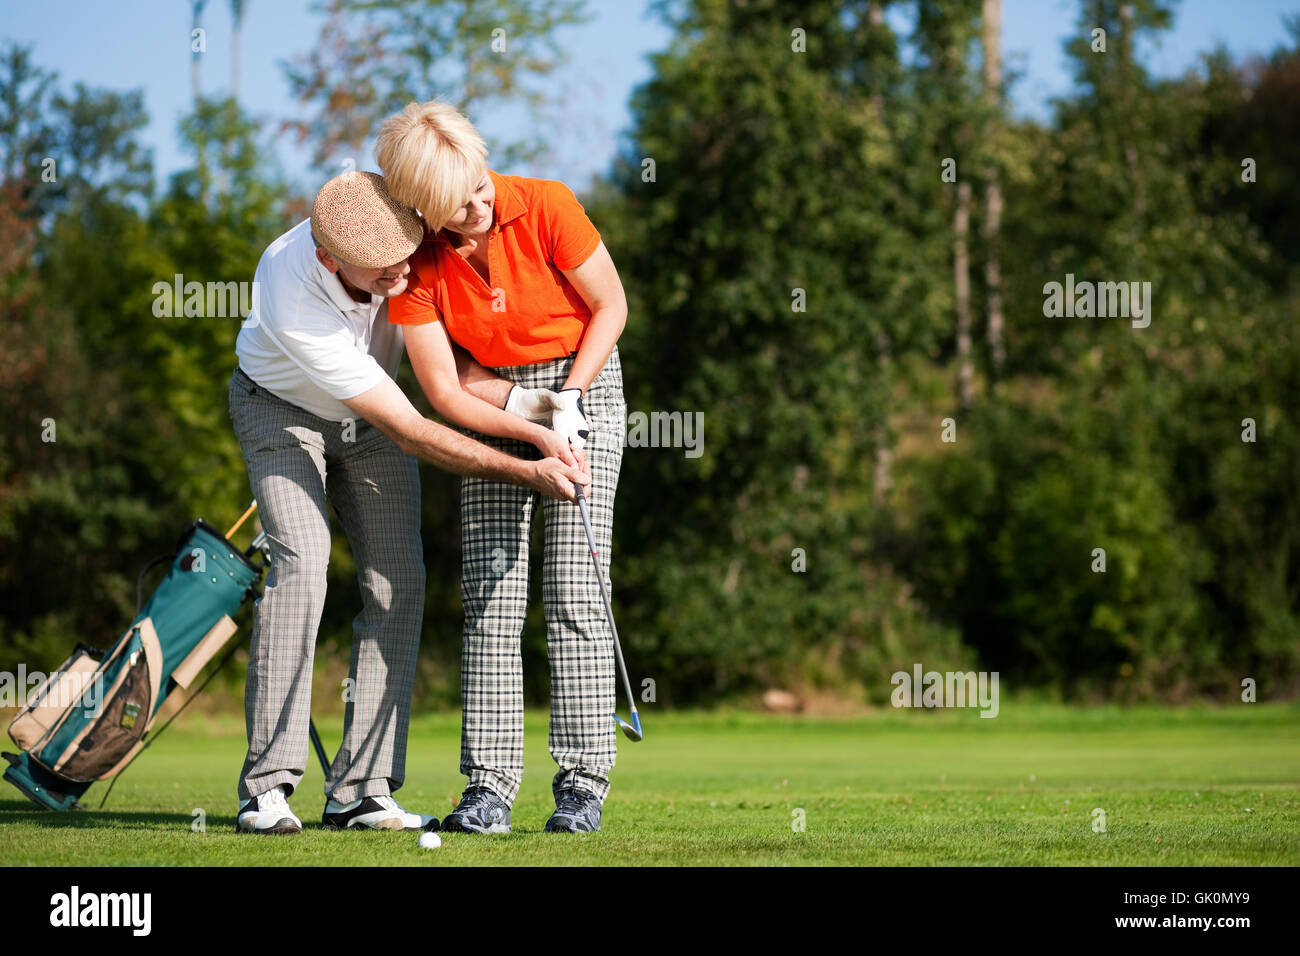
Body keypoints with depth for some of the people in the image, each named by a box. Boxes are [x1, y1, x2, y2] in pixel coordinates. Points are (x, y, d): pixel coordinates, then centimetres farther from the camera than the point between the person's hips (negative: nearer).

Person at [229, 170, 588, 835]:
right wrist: (526, 474, -37)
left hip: (366, 413, 5)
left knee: (398, 581, -8)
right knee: (301, 561, -25)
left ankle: (360, 791, -7)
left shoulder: (392, 221, -28)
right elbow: (411, 432, -36)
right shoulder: (293, 304, -41)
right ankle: (266, 786, -24)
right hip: (281, 406, -5)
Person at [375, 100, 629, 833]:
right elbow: (443, 390, -11)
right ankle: (490, 786, -5)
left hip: (583, 384, -2)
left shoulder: (546, 207, -20)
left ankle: (583, 782, -8)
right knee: (491, 598, -6)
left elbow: (611, 307, -7)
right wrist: (531, 433, -22)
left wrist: (568, 401, -15)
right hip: (490, 406, 2)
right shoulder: (417, 262, -15)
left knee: (574, 592, -10)